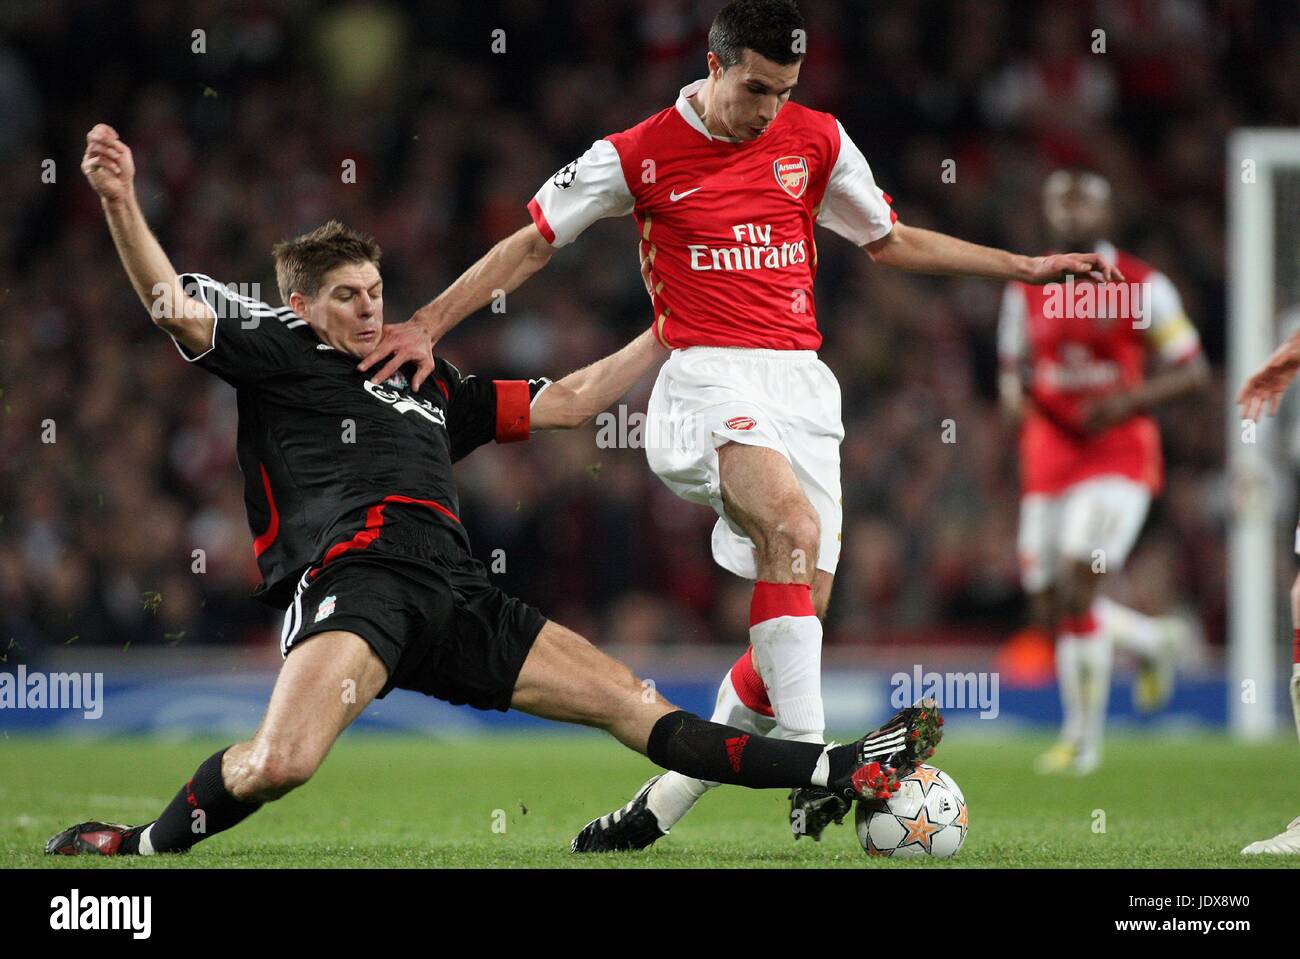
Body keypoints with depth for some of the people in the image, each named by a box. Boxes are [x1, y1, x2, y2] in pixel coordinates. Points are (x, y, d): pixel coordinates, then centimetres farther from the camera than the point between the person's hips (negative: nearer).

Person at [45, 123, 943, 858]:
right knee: (279, 762, -32)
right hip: (353, 580, -6)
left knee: (632, 704, 3)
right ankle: (148, 844, -8)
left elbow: (566, 401, 36)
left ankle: (838, 771, 0)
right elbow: (177, 308, -2)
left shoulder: (432, 386, 30)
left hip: (457, 596, 6)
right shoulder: (279, 353, 12)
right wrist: (121, 204, -18)